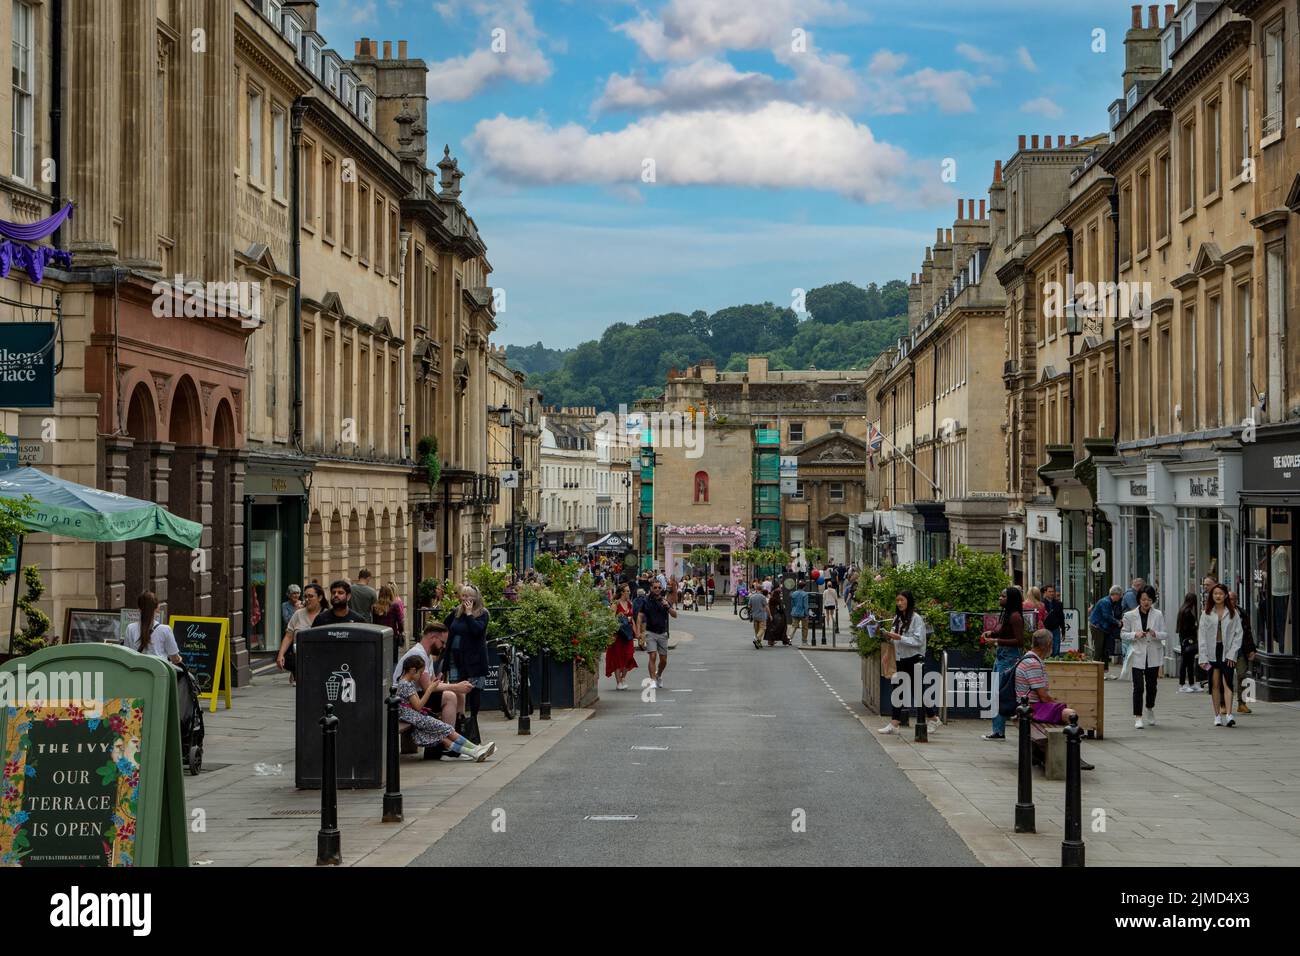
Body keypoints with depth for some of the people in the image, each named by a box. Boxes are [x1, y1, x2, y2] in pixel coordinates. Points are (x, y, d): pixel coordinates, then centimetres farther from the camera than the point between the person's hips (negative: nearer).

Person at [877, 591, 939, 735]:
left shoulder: (916, 619, -10)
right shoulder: (897, 619, 13)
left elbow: (918, 641, -17)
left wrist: (899, 638, -22)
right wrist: (888, 636, -2)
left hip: (914, 659, -7)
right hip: (901, 659, 7)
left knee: (917, 691, 1)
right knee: (897, 691, 2)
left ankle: (933, 719, 16)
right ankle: (894, 724, 0)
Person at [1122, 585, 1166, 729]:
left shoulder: (1158, 615, 2)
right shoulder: (1130, 615, 0)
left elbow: (1166, 634, 3)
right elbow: (1123, 634, 4)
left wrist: (1155, 634, -18)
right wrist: (1135, 635, -14)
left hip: (1153, 656, 2)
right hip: (1137, 656, -2)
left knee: (1152, 685, 13)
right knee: (1138, 686, -8)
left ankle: (1150, 710, 38)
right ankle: (1138, 717, -4)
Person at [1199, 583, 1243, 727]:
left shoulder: (1233, 613, 3)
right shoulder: (1206, 613, 6)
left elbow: (1238, 634, 2)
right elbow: (1201, 635, 3)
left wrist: (1232, 654, -7)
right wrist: (1203, 657, -4)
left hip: (1227, 652, -2)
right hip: (1212, 652, 2)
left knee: (1227, 683, -11)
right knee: (1215, 684, 3)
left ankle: (1229, 715, -18)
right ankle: (1217, 716, 9)